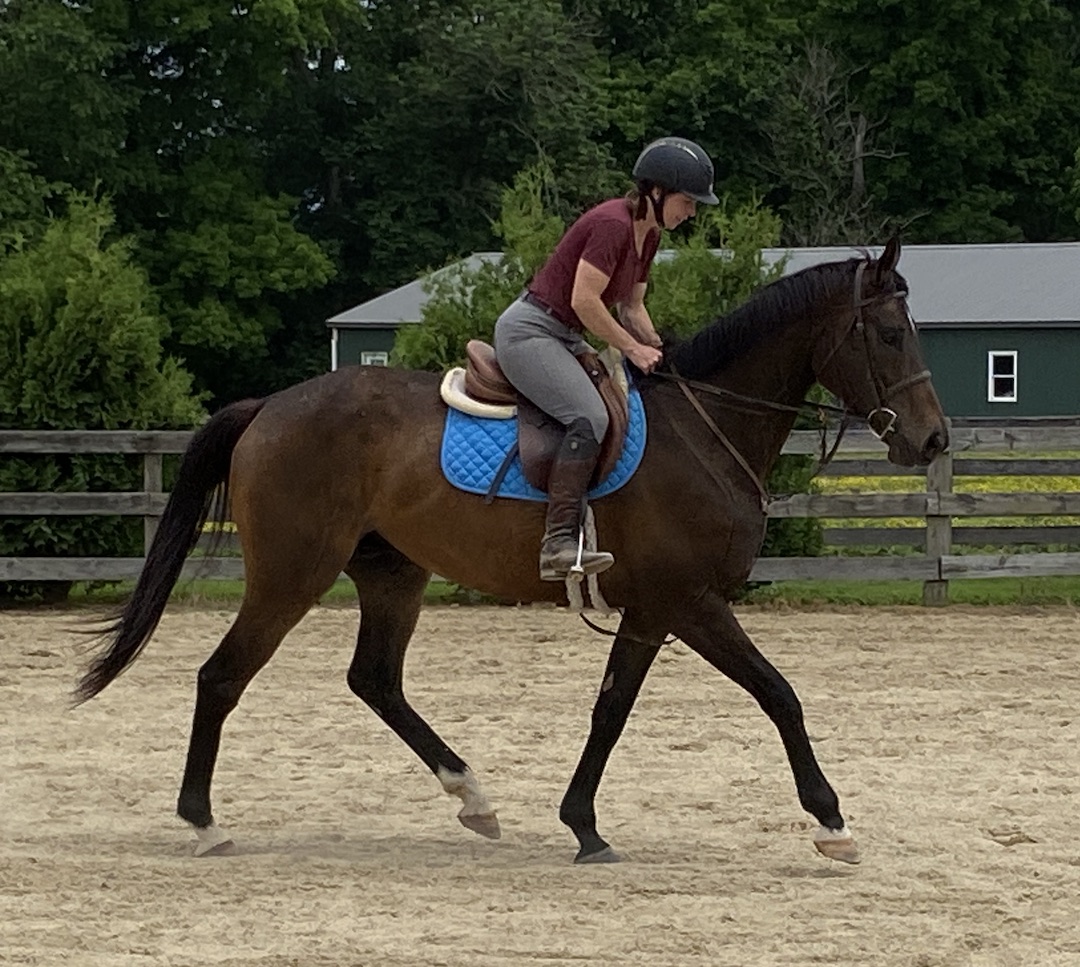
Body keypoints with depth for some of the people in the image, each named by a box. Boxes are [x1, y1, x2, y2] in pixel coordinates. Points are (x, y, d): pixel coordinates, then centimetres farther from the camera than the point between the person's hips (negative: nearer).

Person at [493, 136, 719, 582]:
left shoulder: (648, 234, 11)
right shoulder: (612, 224, -19)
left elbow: (631, 307, 17)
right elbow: (584, 300, -23)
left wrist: (659, 352, 2)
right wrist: (634, 349, -16)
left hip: (563, 339, 11)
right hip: (529, 331, -11)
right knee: (590, 418, -28)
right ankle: (559, 543, -36)